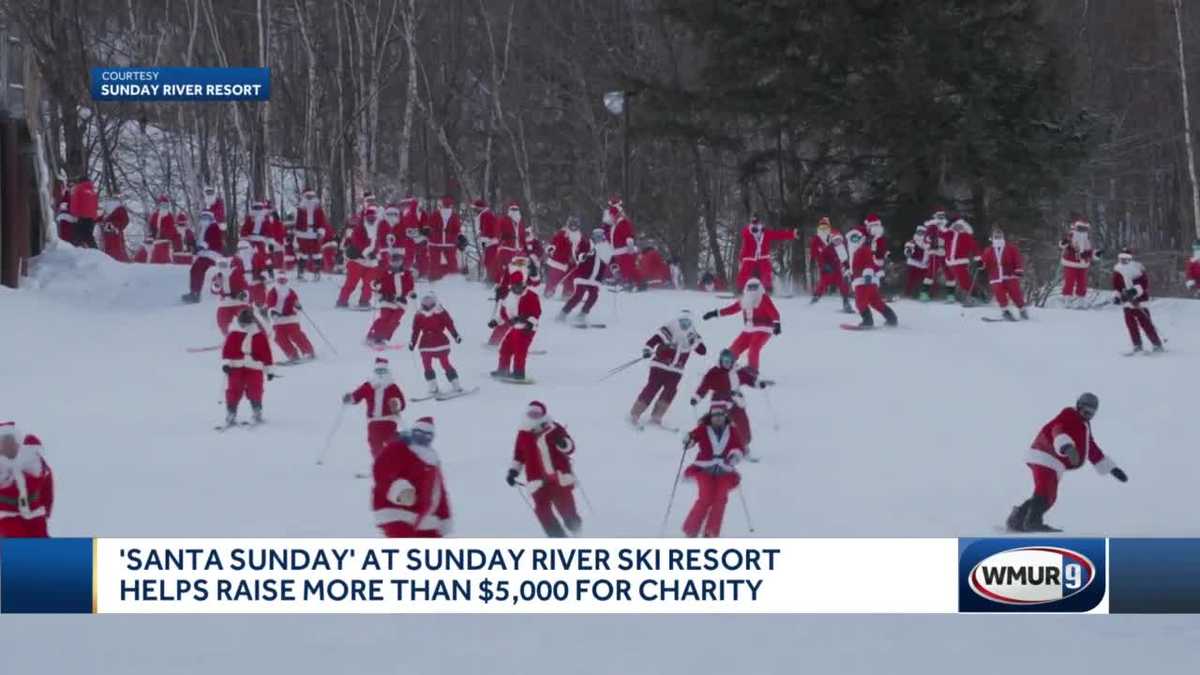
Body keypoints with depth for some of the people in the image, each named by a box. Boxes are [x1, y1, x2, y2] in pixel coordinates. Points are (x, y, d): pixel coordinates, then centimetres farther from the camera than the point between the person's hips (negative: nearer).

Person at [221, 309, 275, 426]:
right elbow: (227, 350, 1)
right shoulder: (233, 335, 5)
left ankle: (258, 414, 7)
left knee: (255, 392, -5)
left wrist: (269, 369, 8)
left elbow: (266, 353, 8)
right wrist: (225, 363, -14)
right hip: (236, 368, 0)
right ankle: (230, 414, 4)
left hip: (254, 368, 0)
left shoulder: (260, 336, 6)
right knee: (233, 392, -2)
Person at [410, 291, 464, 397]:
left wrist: (456, 336, -13)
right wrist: (412, 342, 7)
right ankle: (433, 389, 3)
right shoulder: (419, 315, 4)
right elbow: (416, 331, 9)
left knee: (445, 364, -5)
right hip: (426, 345, 3)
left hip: (441, 343, -3)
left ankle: (456, 386, 0)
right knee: (427, 367, -1)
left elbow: (449, 325, -7)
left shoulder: (441, 312, -4)